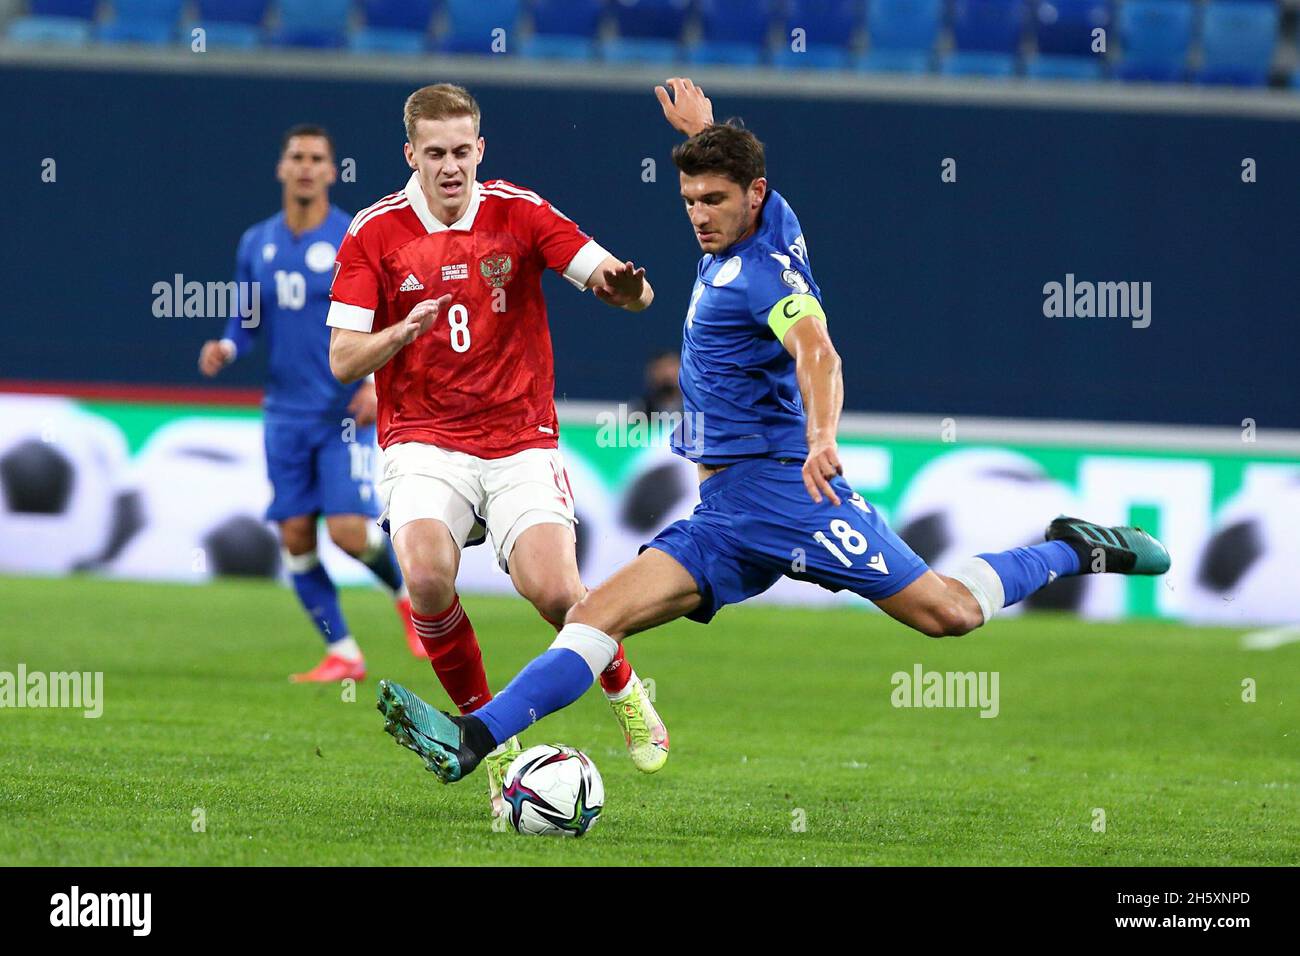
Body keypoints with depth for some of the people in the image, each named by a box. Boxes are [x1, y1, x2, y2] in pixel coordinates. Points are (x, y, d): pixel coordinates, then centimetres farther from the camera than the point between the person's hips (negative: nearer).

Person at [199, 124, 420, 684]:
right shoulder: (256, 243, 7)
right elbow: (247, 321, 15)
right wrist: (226, 347, -7)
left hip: (345, 411, -4)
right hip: (286, 413, 4)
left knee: (349, 530, -14)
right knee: (295, 536, -1)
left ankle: (407, 594, 18)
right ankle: (342, 655, 11)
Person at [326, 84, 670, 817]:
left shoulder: (520, 213, -1)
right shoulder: (375, 234, -1)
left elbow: (626, 288, -7)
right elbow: (344, 360, -3)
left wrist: (625, 284, -32)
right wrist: (404, 331, -23)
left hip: (522, 440, 0)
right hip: (425, 444, 0)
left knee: (554, 591, -19)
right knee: (428, 578, -28)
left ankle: (624, 689, 16)